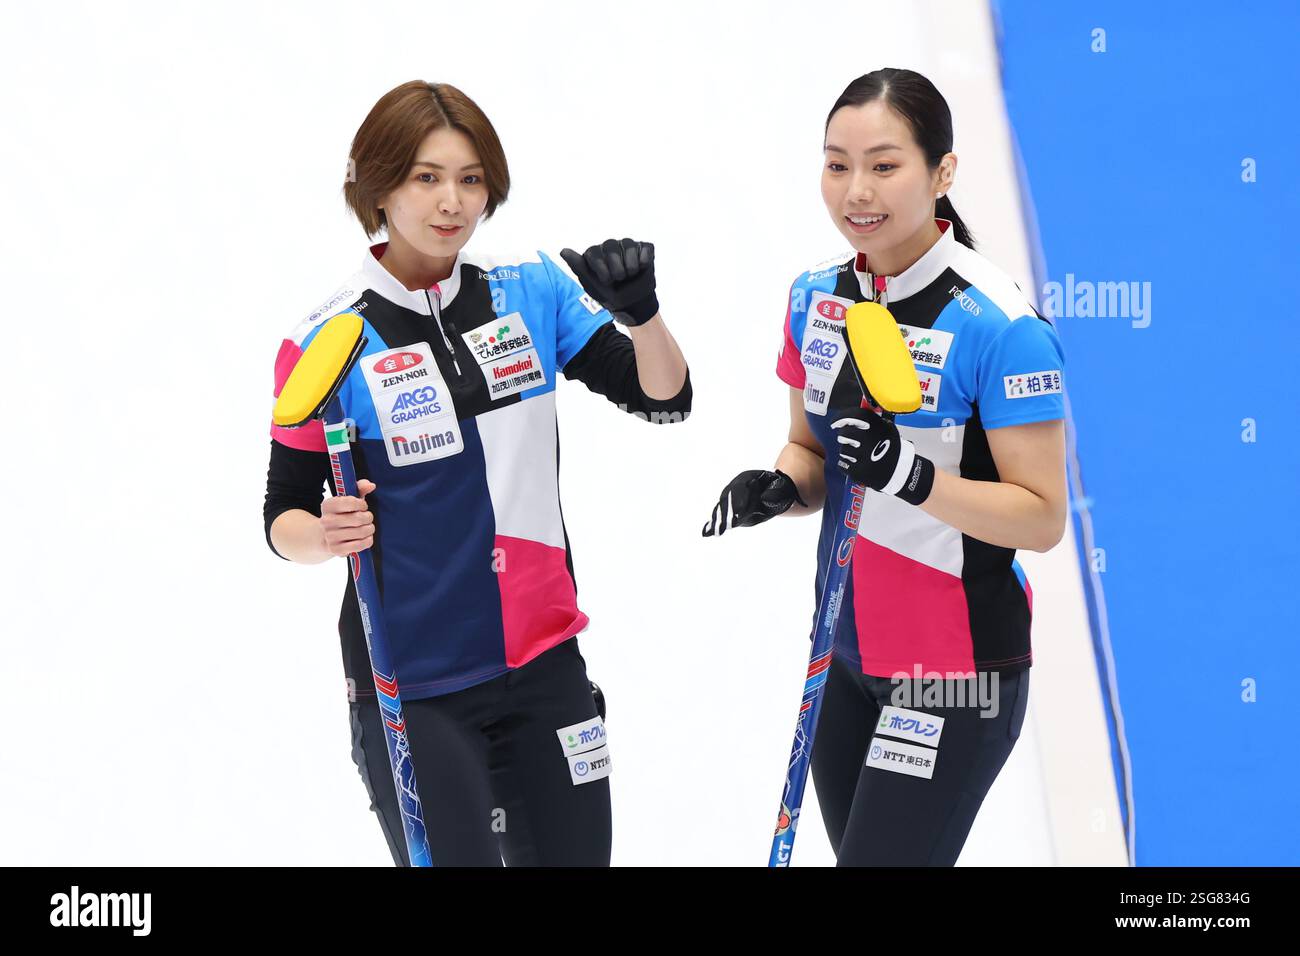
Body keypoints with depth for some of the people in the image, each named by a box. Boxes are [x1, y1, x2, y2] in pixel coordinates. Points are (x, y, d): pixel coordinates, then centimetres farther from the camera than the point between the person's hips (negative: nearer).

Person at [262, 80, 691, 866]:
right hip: (410, 683, -4)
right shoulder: (328, 342, -9)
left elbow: (664, 397, 2)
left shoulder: (534, 292, 2)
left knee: (573, 852, 12)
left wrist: (641, 312, -17)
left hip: (542, 664, 4)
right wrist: (326, 536, -24)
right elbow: (284, 513, -2)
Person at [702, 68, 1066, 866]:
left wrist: (911, 477, -31)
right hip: (848, 654, 7)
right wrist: (778, 487, -8)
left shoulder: (998, 323, -20)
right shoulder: (817, 300, 2)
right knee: (856, 844, 17)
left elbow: (1043, 518, -17)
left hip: (956, 671, -7)